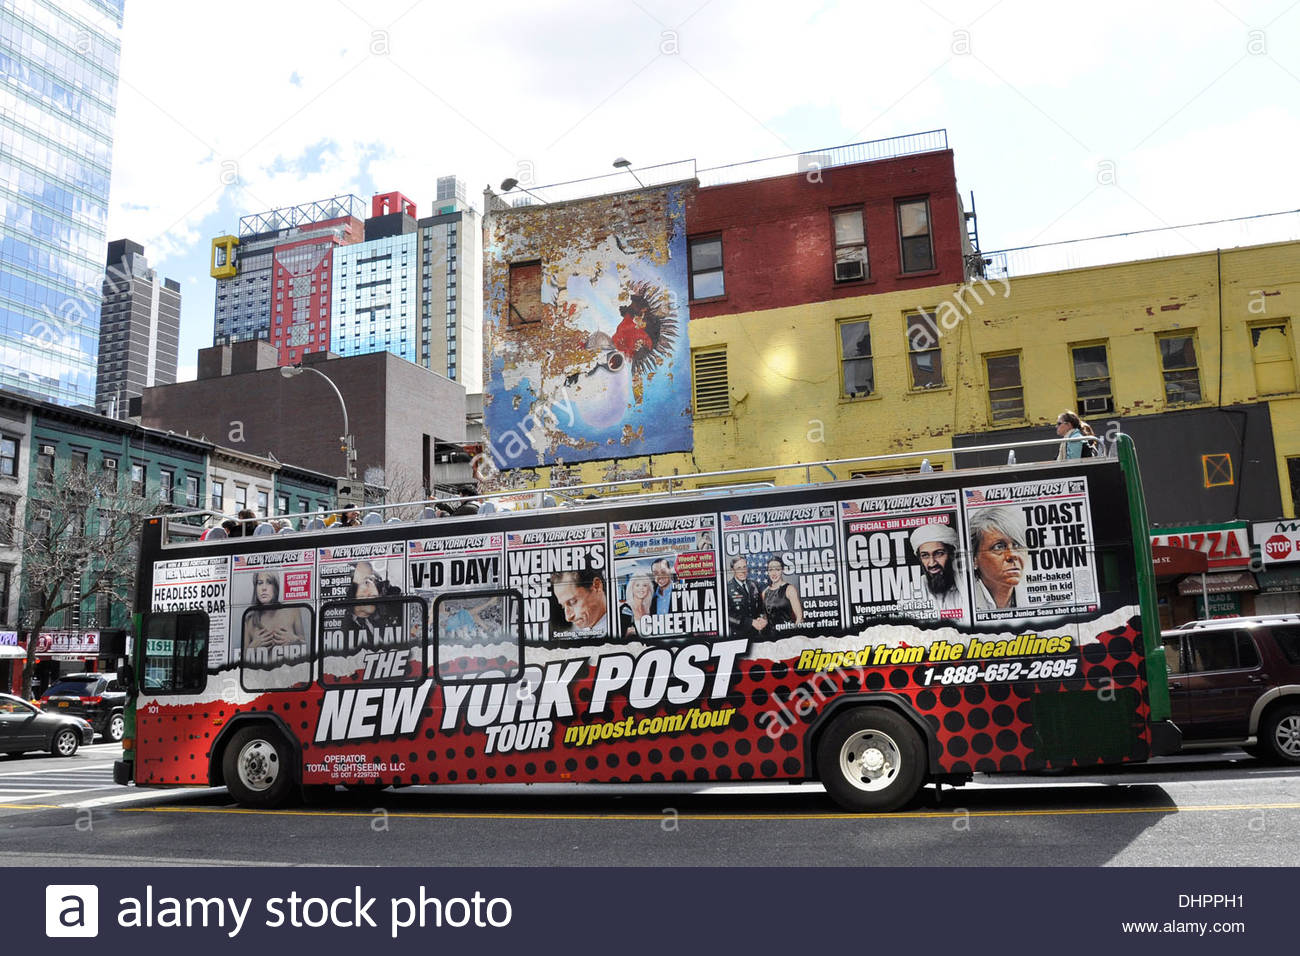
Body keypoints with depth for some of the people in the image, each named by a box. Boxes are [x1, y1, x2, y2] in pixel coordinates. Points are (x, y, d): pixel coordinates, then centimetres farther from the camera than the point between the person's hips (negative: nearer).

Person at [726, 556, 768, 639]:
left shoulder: (753, 586, 12)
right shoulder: (728, 588, -7)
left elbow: (761, 607, 17)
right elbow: (728, 615, -13)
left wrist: (762, 619, -5)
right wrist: (751, 622, -15)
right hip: (737, 635, -5)